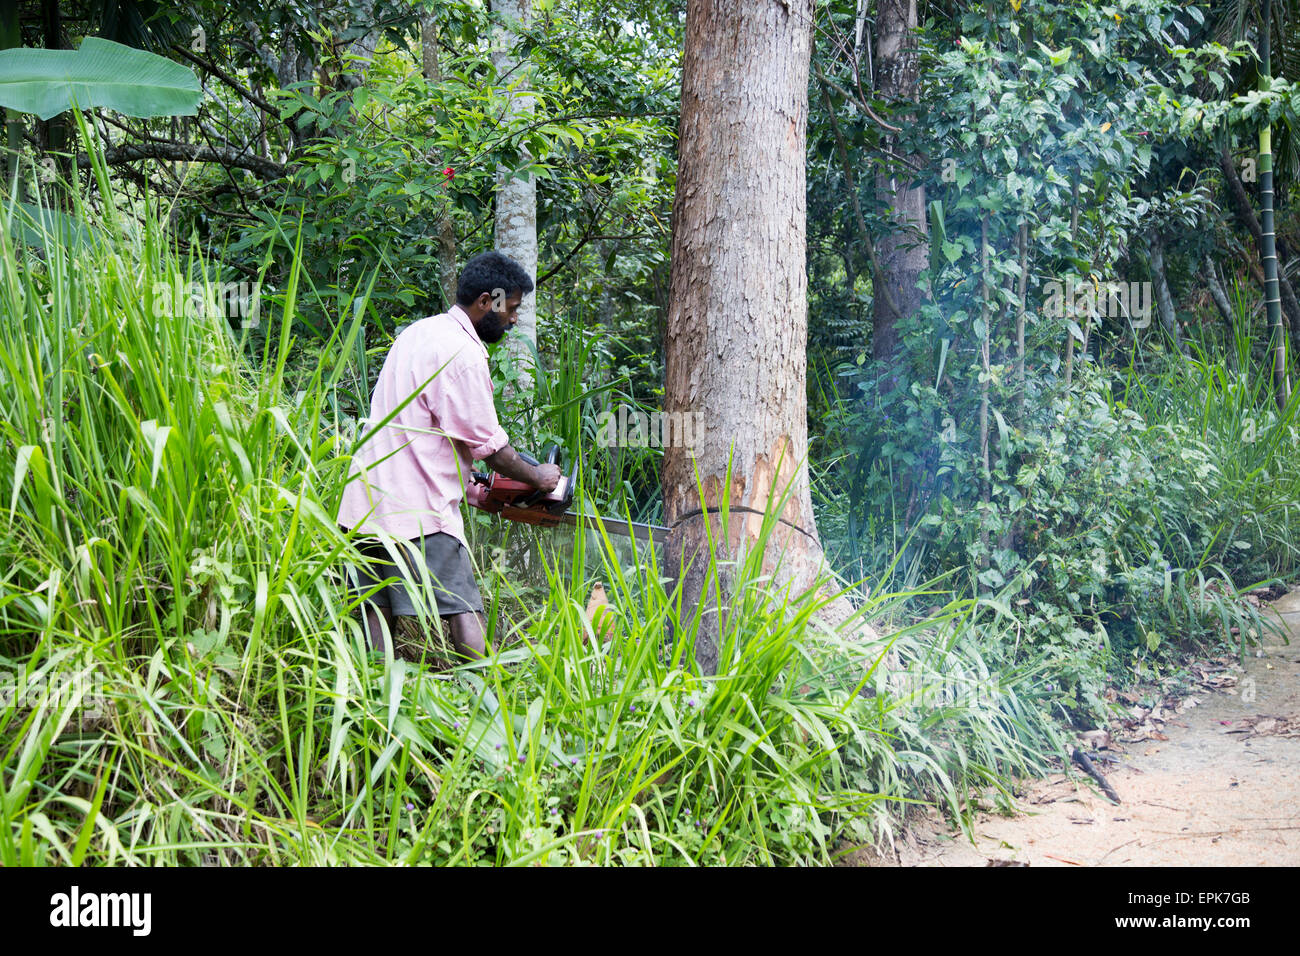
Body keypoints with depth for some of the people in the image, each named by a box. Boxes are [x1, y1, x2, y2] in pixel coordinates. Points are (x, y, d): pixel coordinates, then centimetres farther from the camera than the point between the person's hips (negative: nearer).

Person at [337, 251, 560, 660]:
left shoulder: (418, 332, 16)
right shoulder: (462, 353, -13)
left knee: (378, 609, 8)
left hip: (367, 501, 9)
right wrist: (537, 475, 6)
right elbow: (486, 443, -10)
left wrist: (468, 487, 23)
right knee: (465, 613, -8)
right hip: (419, 510, -9)